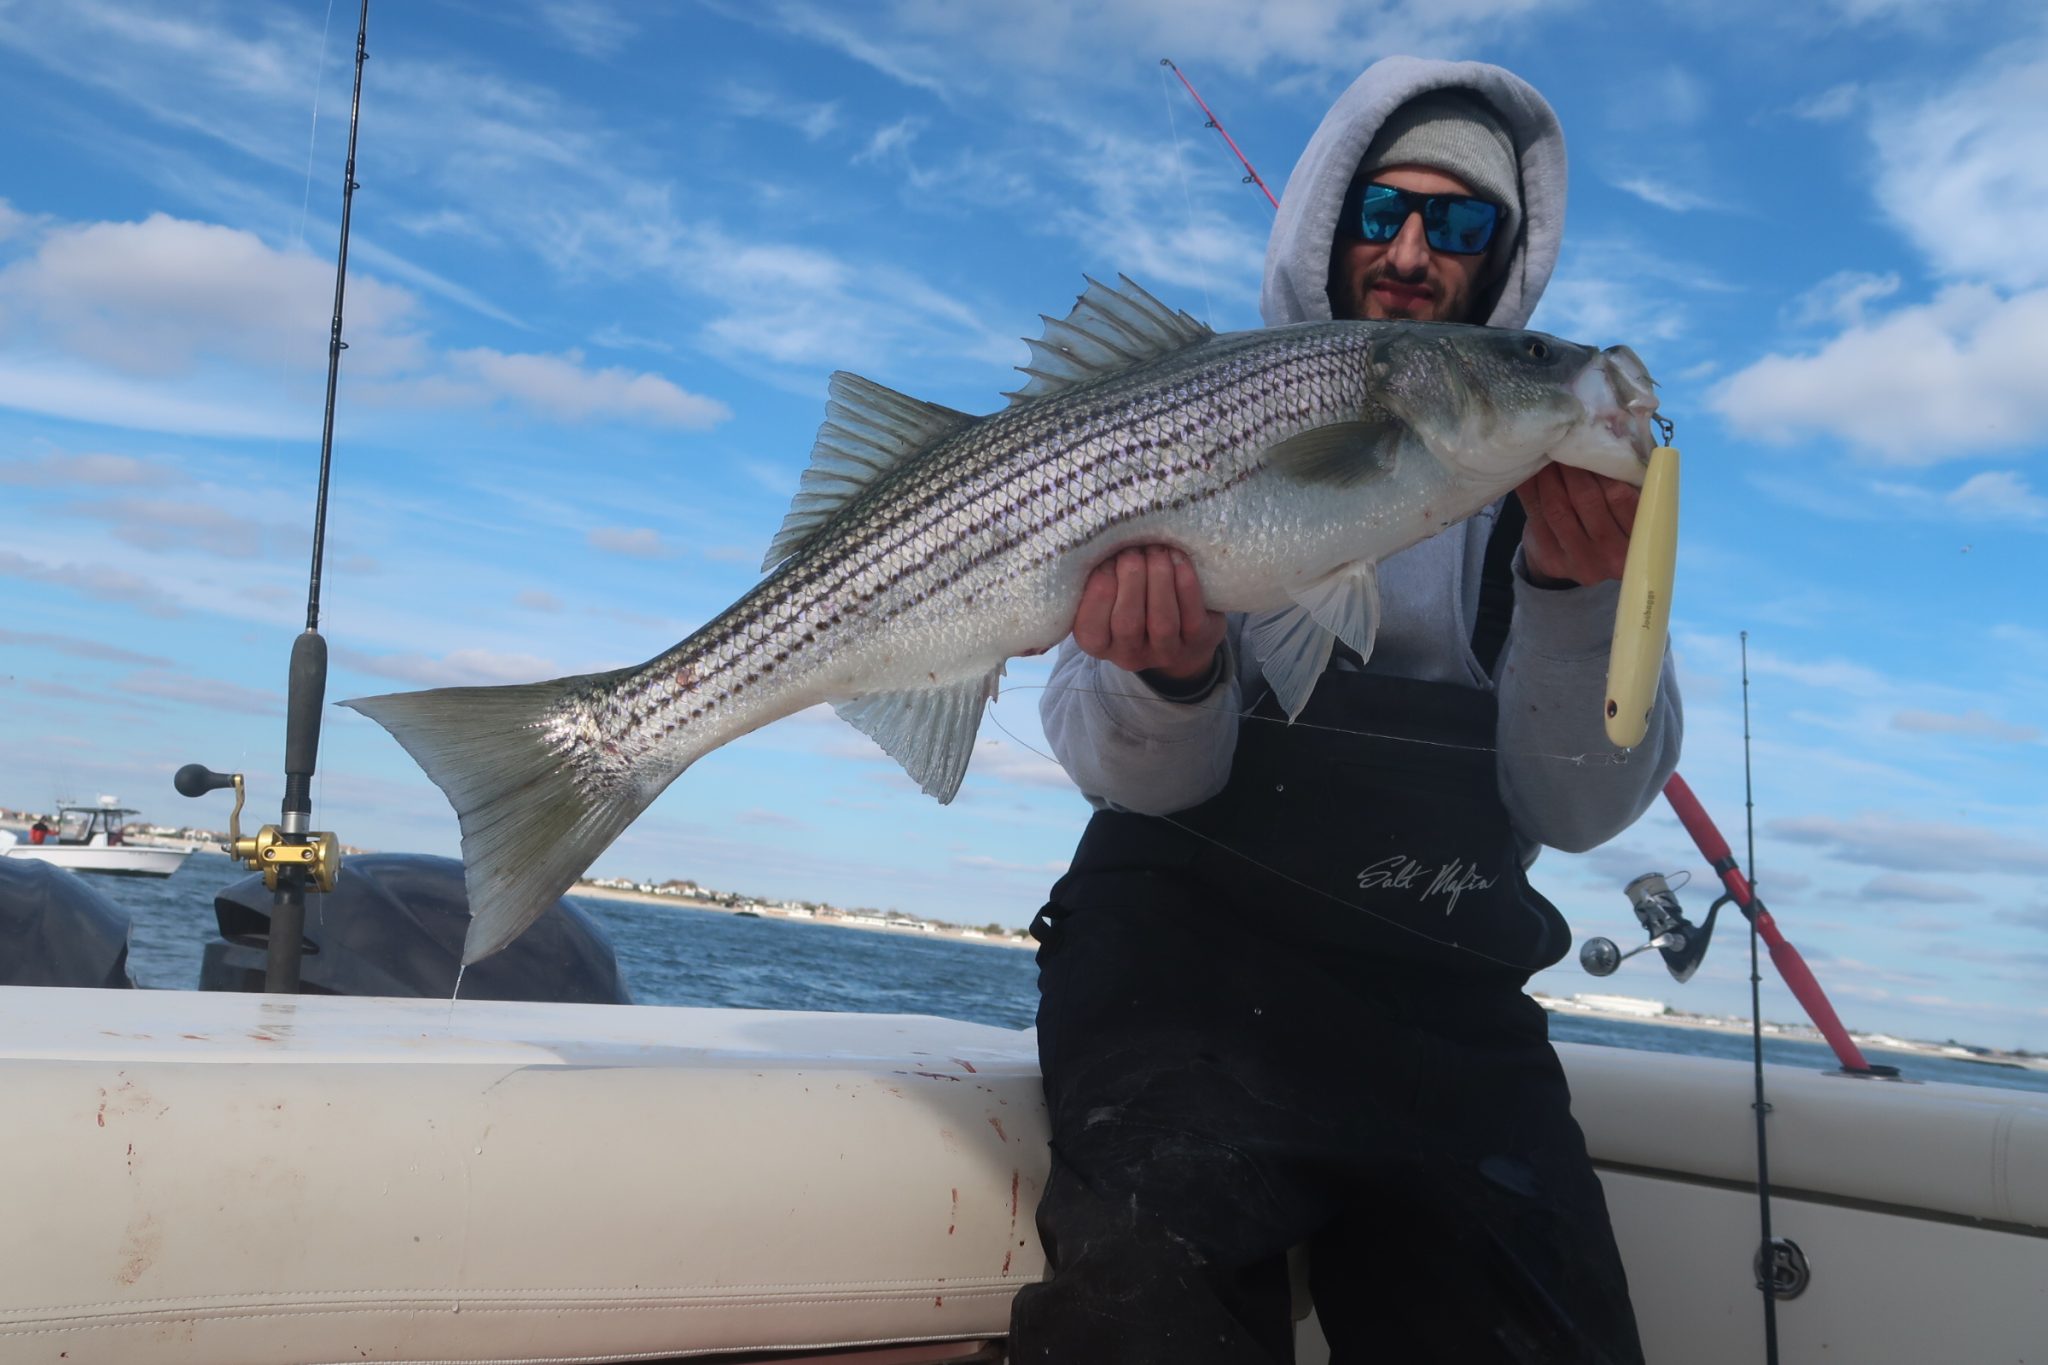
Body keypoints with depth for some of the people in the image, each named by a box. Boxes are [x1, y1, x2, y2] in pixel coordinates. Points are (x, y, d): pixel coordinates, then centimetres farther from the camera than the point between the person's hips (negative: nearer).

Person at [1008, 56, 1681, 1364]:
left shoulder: (1536, 461, 13)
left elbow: (1577, 806, 0)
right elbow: (1137, 774, -4)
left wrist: (1573, 588, -18)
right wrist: (1174, 679, -27)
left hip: (1443, 985, 3)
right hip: (1192, 924, -3)